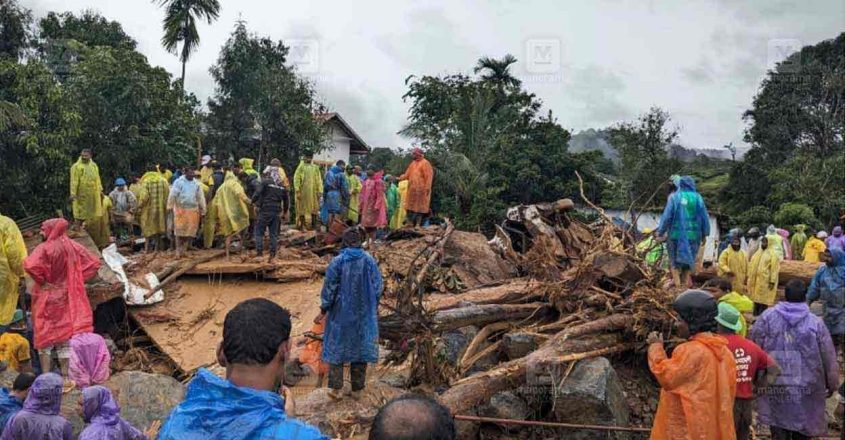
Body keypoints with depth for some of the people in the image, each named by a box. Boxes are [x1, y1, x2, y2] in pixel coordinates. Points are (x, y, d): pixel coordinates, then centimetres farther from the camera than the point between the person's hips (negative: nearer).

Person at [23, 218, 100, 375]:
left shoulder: (44, 248, -16)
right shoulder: (74, 247, -2)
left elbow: (30, 266, -32)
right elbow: (94, 263, 3)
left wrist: (42, 281, -16)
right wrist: (76, 280, 4)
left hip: (47, 298, -4)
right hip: (67, 298, 4)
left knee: (45, 333, 7)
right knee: (66, 331, 11)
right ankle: (66, 373, 15)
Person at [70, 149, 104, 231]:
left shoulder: (94, 166, 13)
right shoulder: (76, 166, -5)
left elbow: (97, 179, 18)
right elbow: (74, 181, -12)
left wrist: (100, 190, 15)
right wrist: (73, 193, -18)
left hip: (93, 195, 6)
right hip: (81, 194, -6)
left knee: (92, 214, 11)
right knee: (80, 214, -4)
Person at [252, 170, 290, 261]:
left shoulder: (265, 183, -4)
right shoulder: (282, 186, 12)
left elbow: (258, 193, -13)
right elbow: (286, 200, 18)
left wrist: (253, 201, 6)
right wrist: (285, 212, 29)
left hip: (265, 211, -5)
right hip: (277, 212, 5)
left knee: (259, 231, 4)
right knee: (274, 234, 9)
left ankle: (259, 252, -5)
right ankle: (272, 255, 8)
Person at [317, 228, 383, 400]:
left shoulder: (337, 261, -13)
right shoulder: (369, 260, -7)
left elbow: (329, 288, -9)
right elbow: (377, 287, -2)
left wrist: (323, 310, 1)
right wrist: (375, 307, 13)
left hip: (341, 313, -2)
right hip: (364, 313, 2)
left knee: (337, 347, 12)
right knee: (360, 346, 12)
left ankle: (336, 388, 13)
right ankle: (357, 389, 18)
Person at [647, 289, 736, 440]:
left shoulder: (690, 350, -22)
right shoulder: (723, 350, 5)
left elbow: (666, 376, -17)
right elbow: (729, 389, 12)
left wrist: (656, 347, -7)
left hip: (688, 427, -8)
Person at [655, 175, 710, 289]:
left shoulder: (674, 197, -3)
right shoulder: (697, 197, 1)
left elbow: (667, 216, -5)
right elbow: (704, 217, 4)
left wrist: (660, 232, 3)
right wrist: (704, 234, 13)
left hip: (677, 234, -2)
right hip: (693, 235, 2)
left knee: (675, 262, 8)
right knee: (688, 260, 13)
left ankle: (677, 284, 1)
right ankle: (686, 283, 12)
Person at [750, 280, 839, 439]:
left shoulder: (767, 317, -5)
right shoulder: (816, 323, -4)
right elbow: (829, 358, 2)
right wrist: (832, 384, 15)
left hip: (774, 387, 0)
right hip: (806, 390, 1)